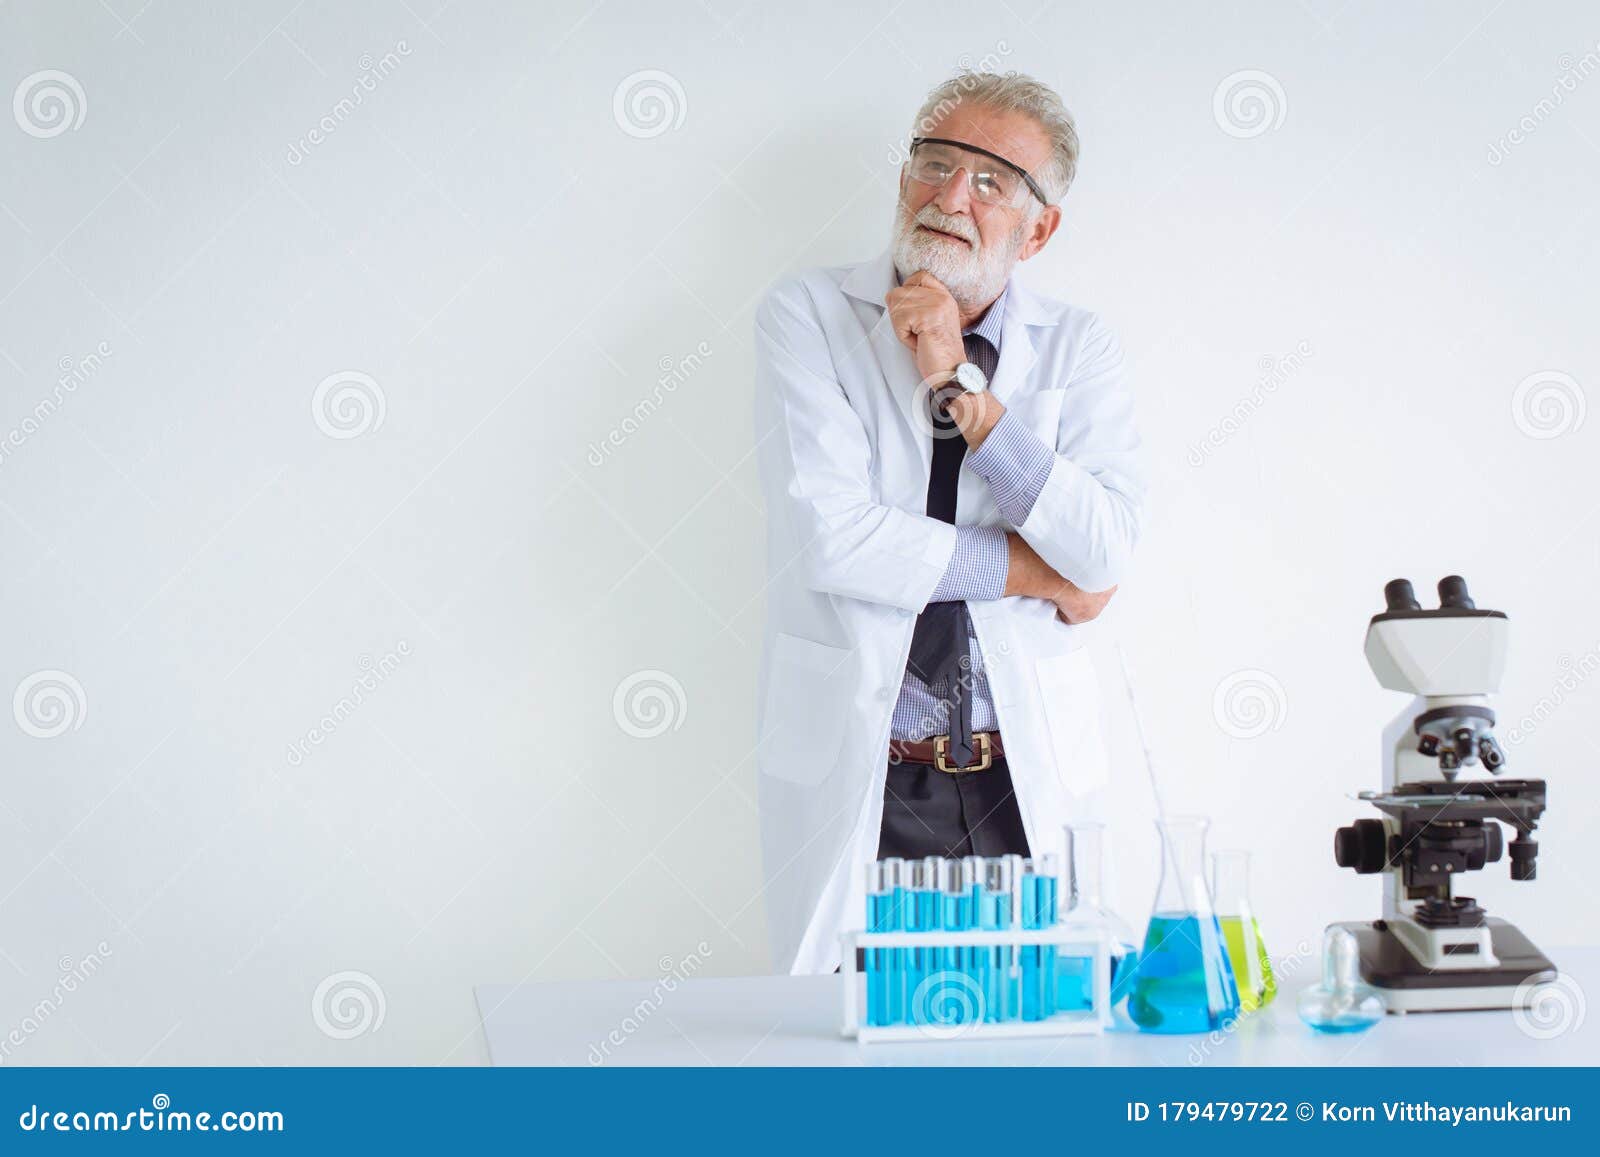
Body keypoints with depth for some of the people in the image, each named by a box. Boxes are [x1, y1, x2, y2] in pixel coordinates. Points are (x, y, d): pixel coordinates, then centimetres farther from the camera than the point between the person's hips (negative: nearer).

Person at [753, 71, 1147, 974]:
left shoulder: (1079, 349, 5)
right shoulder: (811, 314, -1)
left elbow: (1107, 553, -9)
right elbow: (829, 536, -14)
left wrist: (964, 387, -13)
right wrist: (1029, 571, -7)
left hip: (1035, 785, 2)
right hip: (855, 781, -2)